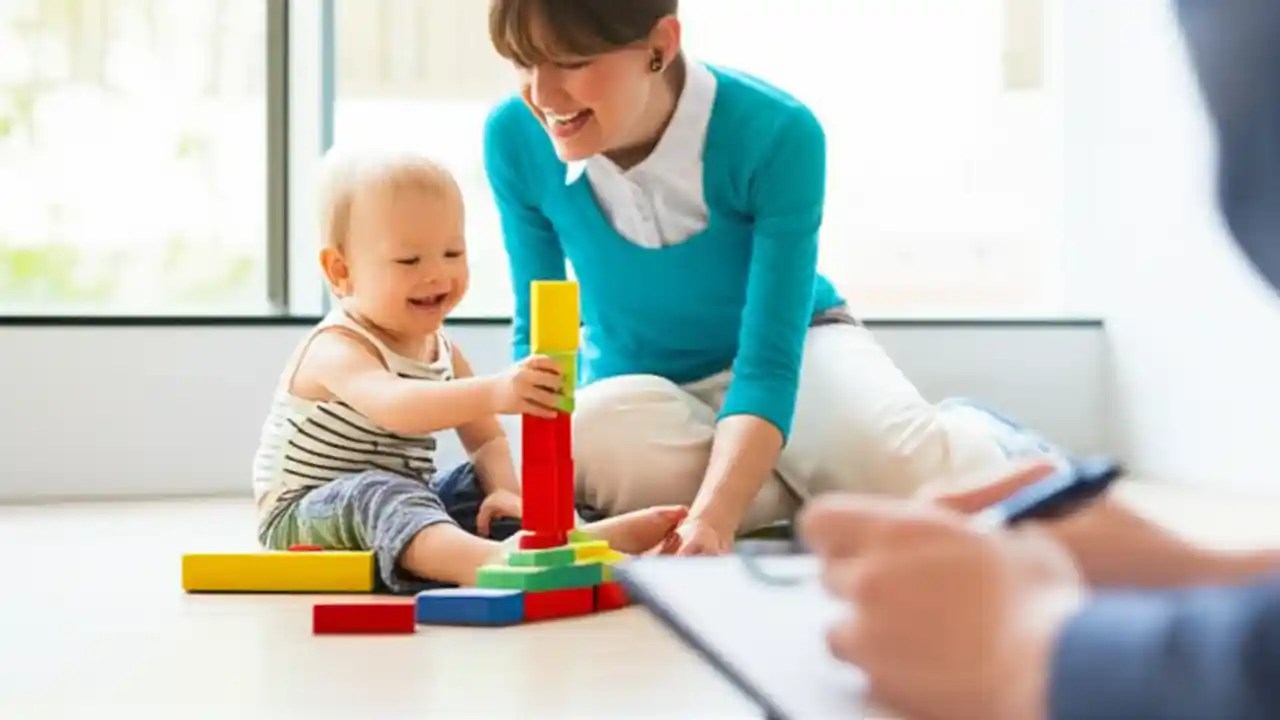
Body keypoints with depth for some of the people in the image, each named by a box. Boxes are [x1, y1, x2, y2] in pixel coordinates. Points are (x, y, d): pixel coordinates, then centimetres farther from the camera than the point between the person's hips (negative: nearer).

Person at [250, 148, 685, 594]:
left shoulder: (443, 351, 6)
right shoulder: (336, 350, -22)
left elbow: (485, 440, 6)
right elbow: (394, 407, -44)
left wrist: (504, 490, -18)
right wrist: (492, 393, -60)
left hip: (401, 506, 9)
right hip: (303, 519, -9)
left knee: (479, 483, -6)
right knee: (375, 492, -36)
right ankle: (489, 560, -64)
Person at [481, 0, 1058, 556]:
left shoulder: (777, 134, -28)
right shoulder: (515, 139, -18)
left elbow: (768, 362, -31)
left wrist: (712, 518, -47)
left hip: (791, 350, -2)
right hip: (638, 383, 3)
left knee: (912, 470, -34)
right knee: (594, 435, -36)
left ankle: (973, 438, 5)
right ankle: (837, 495, -12)